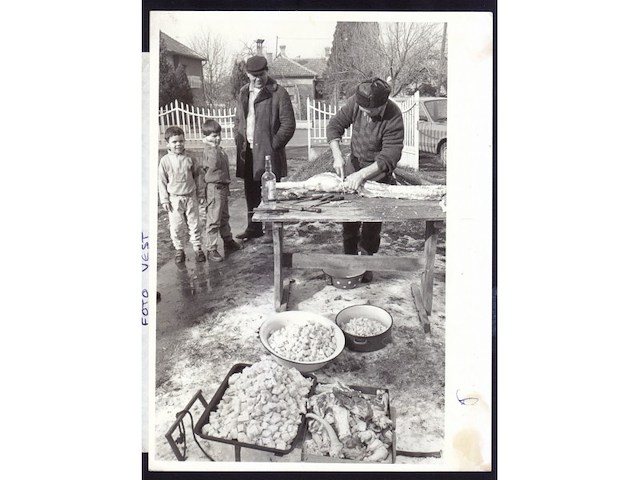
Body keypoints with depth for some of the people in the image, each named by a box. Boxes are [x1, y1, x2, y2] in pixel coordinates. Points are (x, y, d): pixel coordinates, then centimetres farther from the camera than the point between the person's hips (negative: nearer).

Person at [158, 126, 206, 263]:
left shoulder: (189, 159, 1)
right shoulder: (165, 161, -4)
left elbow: (197, 177, 9)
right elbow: (162, 181, -1)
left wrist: (200, 194, 10)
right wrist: (164, 200, -4)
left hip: (191, 197, 1)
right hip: (174, 199, -1)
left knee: (194, 224, 8)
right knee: (176, 226, 3)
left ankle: (198, 248, 20)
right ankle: (179, 250, 18)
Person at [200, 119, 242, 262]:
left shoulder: (220, 149, 13)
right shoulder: (208, 151, -16)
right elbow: (215, 164, -35)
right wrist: (213, 146, -28)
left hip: (223, 186, 9)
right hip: (214, 187, -9)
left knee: (224, 217, 23)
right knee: (213, 220, -4)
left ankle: (228, 241, 38)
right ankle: (211, 250, 3)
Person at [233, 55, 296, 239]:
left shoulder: (278, 93, -8)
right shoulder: (243, 93, 13)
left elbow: (288, 125, -11)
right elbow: (238, 120, 23)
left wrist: (273, 146, -12)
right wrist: (239, 141, 8)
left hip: (268, 153, -6)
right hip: (247, 152, 7)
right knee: (251, 191, 14)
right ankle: (254, 228, 27)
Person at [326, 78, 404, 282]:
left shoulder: (393, 118, -27)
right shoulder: (355, 101, -16)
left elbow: (390, 156, -30)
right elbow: (334, 125, -8)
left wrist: (363, 174, -39)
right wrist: (337, 155, -22)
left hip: (379, 172, -4)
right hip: (355, 164, 4)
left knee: (372, 222, 1)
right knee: (349, 217, 8)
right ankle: (350, 258, 24)